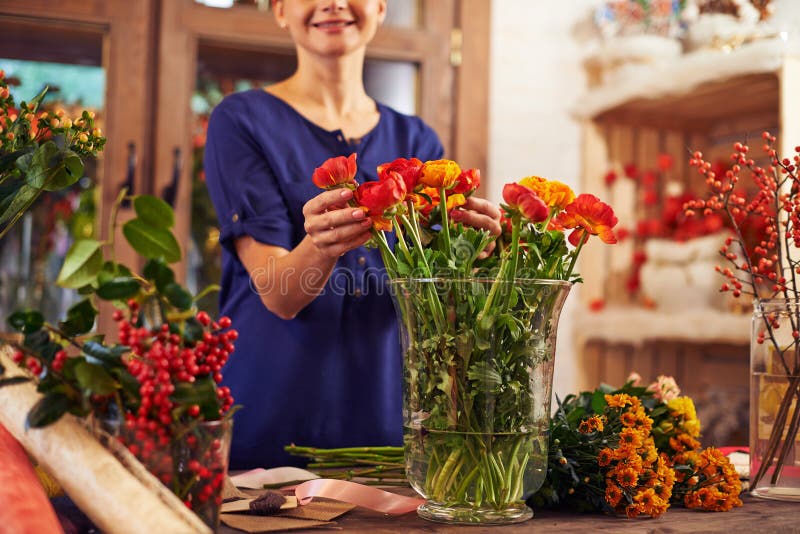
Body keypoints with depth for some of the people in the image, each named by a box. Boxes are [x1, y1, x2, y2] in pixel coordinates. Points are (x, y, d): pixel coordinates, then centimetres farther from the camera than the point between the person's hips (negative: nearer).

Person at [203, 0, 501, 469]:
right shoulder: (242, 120, -3)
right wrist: (321, 244, -34)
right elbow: (278, 295, -12)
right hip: (273, 411, -3)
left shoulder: (415, 140, 8)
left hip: (385, 410, 3)